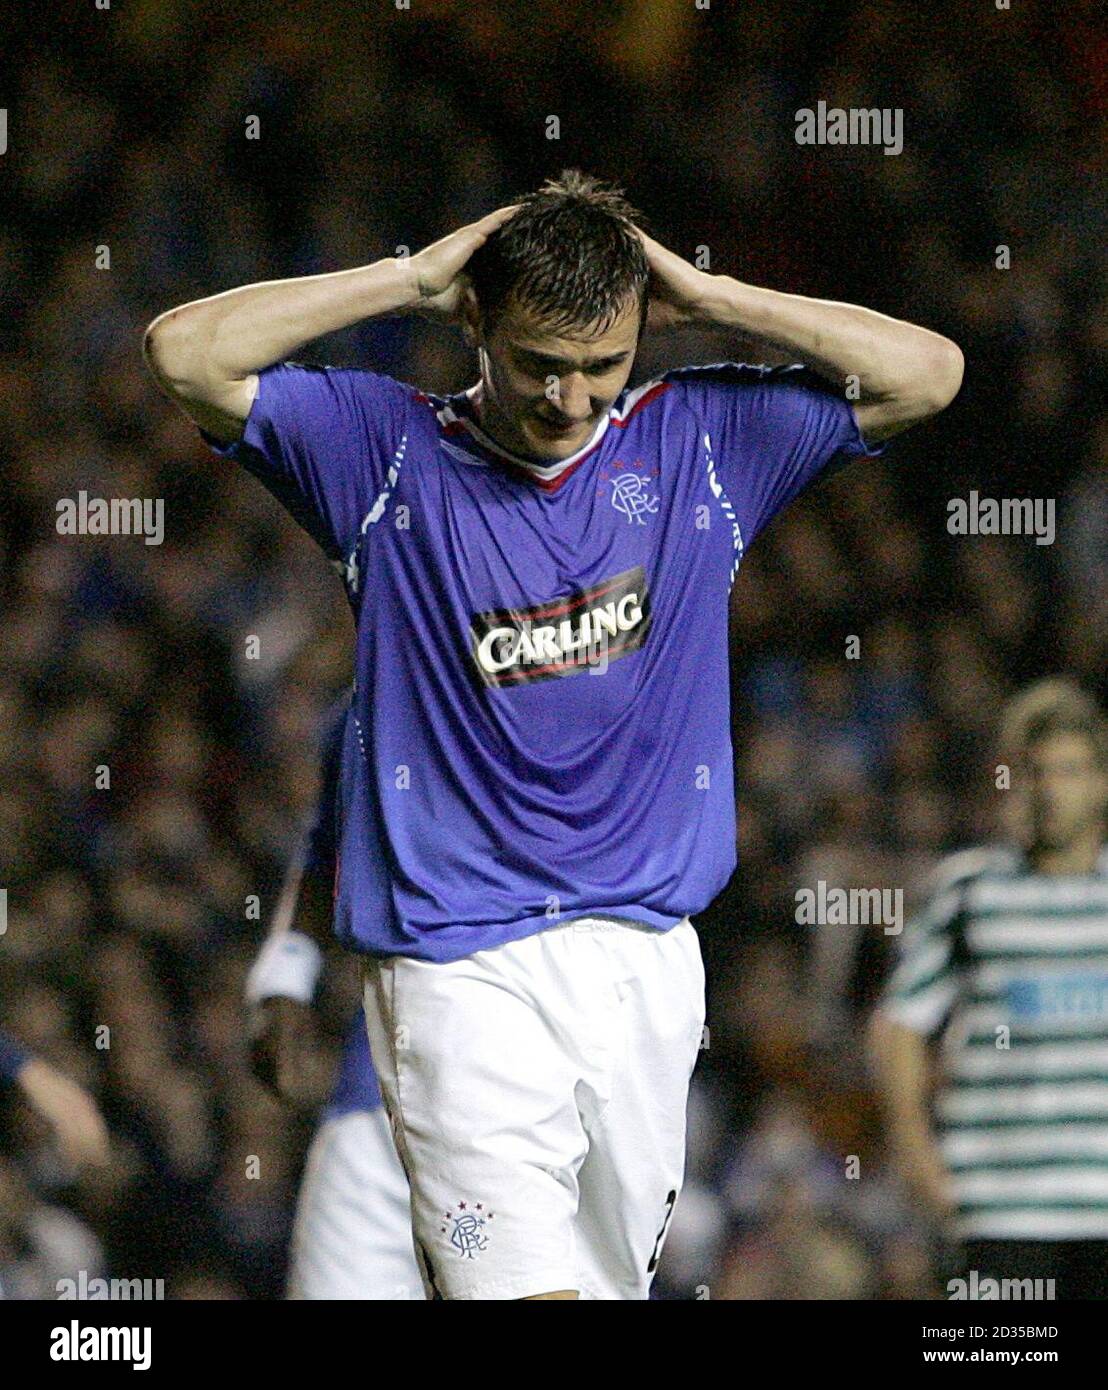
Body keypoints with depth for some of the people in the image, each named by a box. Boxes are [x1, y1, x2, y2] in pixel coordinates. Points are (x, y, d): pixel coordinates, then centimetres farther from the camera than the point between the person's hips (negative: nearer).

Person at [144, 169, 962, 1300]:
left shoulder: (698, 441, 8)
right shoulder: (388, 453, 1)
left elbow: (928, 373, 5)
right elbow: (184, 353, -9)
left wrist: (702, 295, 0)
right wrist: (412, 278, -5)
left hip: (647, 956, 4)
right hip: (461, 967, -4)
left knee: (616, 1273, 7)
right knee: (524, 1289, -17)